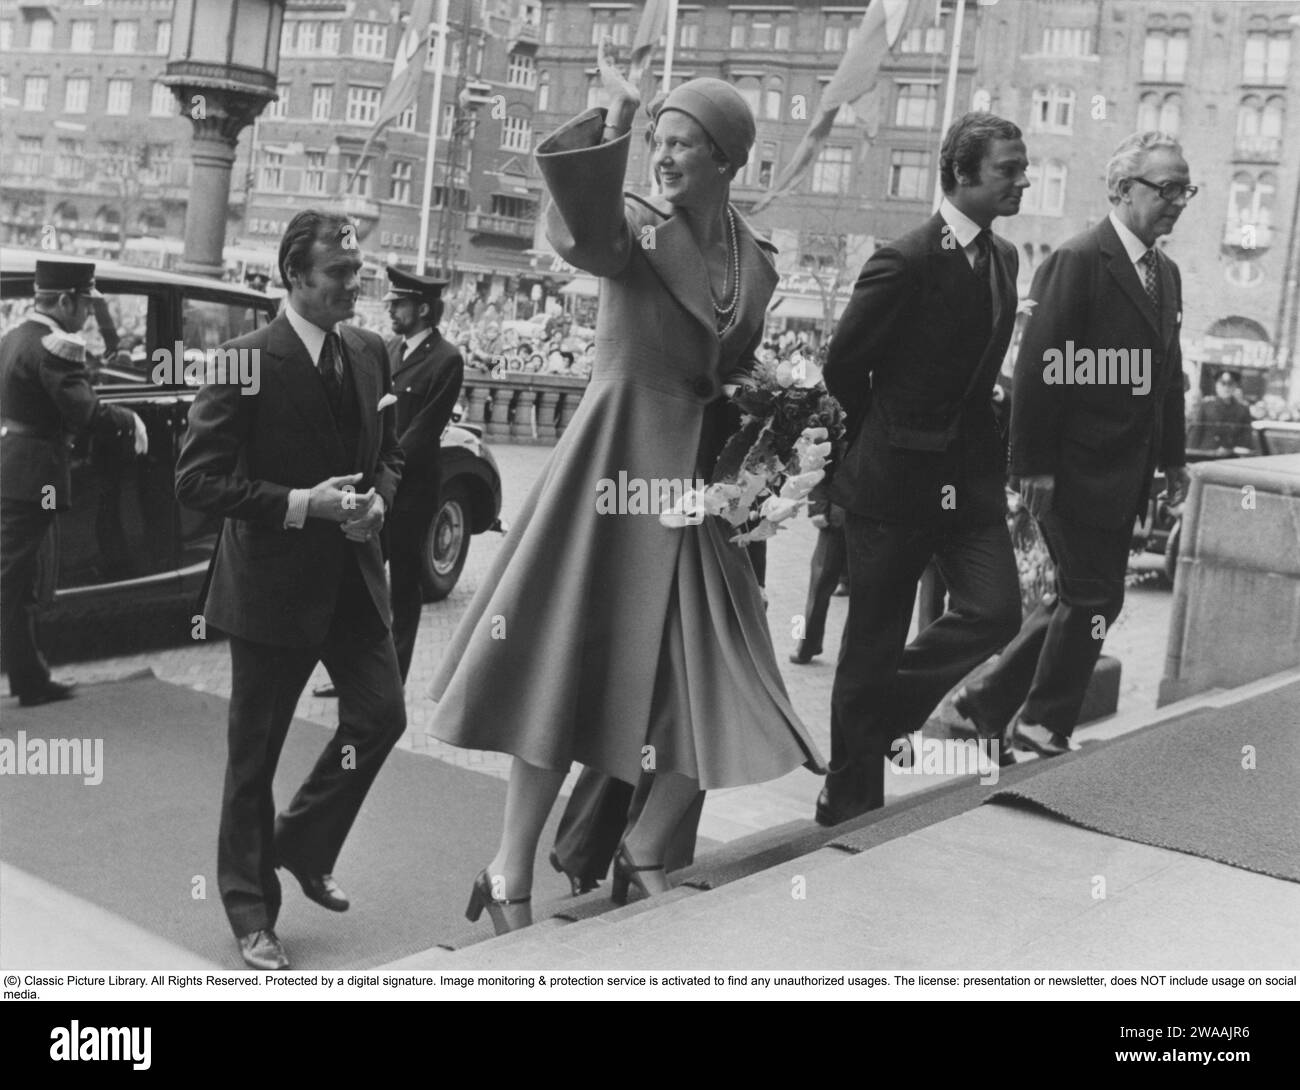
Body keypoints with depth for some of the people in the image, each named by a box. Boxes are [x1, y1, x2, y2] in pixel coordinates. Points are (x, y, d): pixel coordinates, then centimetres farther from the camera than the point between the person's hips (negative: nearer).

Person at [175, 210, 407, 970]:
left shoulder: (370, 352, 5)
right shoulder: (248, 360, -14)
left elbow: (390, 452, 16)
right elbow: (197, 480, -15)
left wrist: (378, 500, -5)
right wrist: (301, 504, -21)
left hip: (354, 574, 6)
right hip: (273, 584, -5)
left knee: (382, 715, 5)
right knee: (255, 751, 7)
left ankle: (302, 843, 30)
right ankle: (251, 910, 23)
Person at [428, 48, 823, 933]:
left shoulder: (759, 263, 10)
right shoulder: (636, 228, -7)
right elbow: (581, 227, -32)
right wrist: (616, 116, -30)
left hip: (700, 484, 5)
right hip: (616, 467, -5)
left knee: (714, 695, 4)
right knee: (572, 673, -1)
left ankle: (642, 857, 26)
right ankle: (510, 880, 13)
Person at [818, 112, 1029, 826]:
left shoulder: (1003, 258, 9)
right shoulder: (906, 261, -15)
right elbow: (842, 366, -6)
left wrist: (970, 441, 13)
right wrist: (888, 435, 8)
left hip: (971, 477, 6)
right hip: (893, 478, -6)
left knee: (995, 613, -8)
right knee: (873, 645, 4)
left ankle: (886, 708, 18)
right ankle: (851, 800, 19)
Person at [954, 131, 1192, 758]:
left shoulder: (1166, 273, 14)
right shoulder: (1078, 260, -13)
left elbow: (1167, 373, 17)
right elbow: (1038, 366, -17)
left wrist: (1172, 458, 13)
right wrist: (1034, 464, -19)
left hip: (1124, 473, 9)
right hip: (1078, 468, -9)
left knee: (1081, 596, 14)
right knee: (1093, 597, -2)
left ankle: (989, 700, 25)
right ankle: (1043, 725, 15)